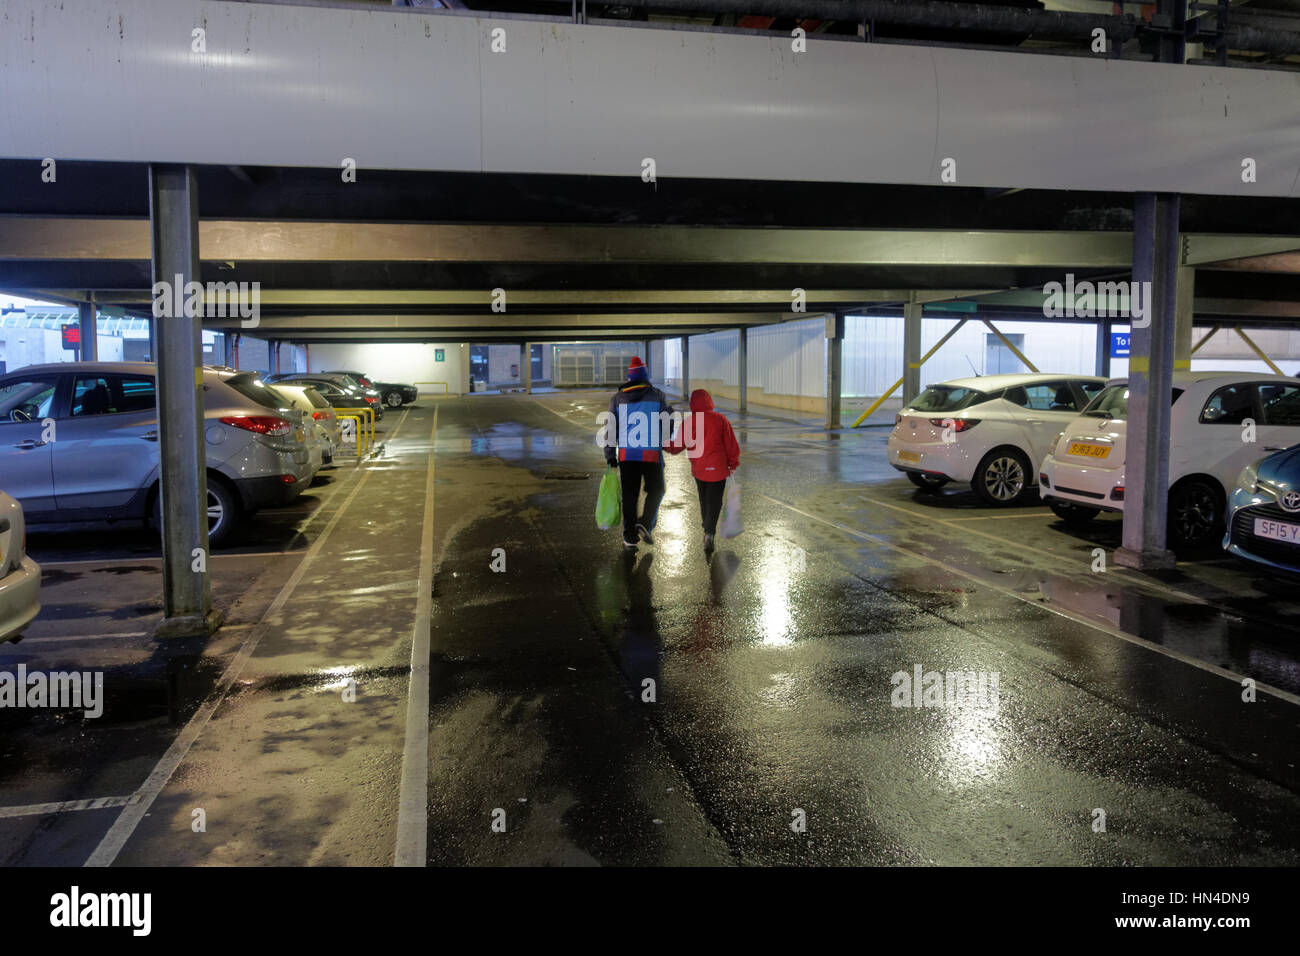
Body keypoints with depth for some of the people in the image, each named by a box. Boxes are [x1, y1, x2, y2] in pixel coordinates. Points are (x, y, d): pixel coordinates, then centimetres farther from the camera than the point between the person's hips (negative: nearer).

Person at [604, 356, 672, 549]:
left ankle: (630, 536, 11)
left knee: (629, 495, 10)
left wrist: (610, 455, 9)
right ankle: (645, 523, -6)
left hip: (626, 454, 2)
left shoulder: (617, 398, 6)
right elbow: (667, 425, 0)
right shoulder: (658, 396, 0)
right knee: (655, 490, 14)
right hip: (652, 454, -2)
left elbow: (610, 428, 4)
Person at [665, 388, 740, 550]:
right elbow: (731, 444, -4)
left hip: (698, 469, 3)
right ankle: (709, 532, -14)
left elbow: (678, 446, 3)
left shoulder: (688, 422, -5)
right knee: (714, 501, 1)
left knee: (704, 499, 21)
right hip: (717, 469, -3)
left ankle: (708, 527, 35)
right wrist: (733, 464, 9)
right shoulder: (720, 419, -9)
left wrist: (665, 446, 21)